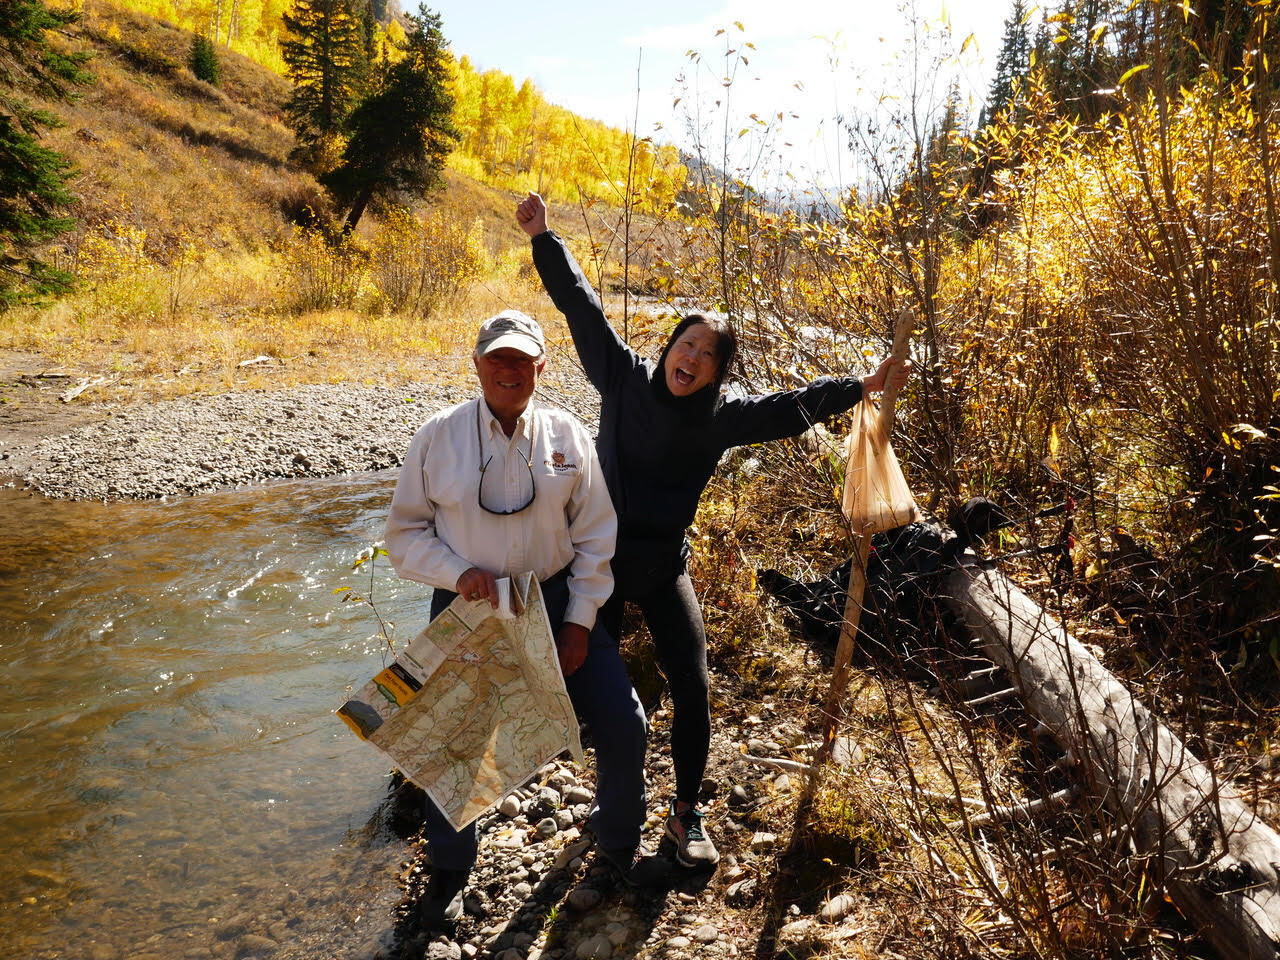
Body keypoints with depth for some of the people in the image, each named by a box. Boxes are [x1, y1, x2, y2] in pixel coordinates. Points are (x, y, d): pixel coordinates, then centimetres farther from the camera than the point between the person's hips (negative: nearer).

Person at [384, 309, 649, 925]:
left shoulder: (567, 436, -2)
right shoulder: (438, 437, -5)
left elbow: (594, 536, 2)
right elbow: (405, 532, -1)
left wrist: (580, 620, -4)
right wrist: (458, 573, -17)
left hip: (555, 600, 1)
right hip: (466, 608, -1)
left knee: (623, 725, -1)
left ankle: (618, 842, 31)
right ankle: (449, 870, 36)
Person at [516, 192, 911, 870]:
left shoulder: (721, 416, -2)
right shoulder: (624, 378, -5)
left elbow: (792, 405, 4)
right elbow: (582, 306, -3)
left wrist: (863, 386, 2)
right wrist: (542, 238, -1)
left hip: (664, 565, 1)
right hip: (602, 557, 0)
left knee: (693, 693, -1)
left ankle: (686, 813, 21)